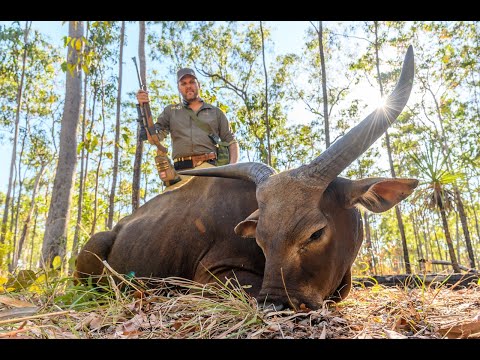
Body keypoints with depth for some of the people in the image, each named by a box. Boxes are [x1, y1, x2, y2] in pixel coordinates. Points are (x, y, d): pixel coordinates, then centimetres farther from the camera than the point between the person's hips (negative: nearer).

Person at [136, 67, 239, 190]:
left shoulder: (215, 112, 23)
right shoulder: (170, 111, 24)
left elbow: (231, 141, 19)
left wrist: (233, 166, 1)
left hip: (211, 167, 0)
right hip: (182, 171, 0)